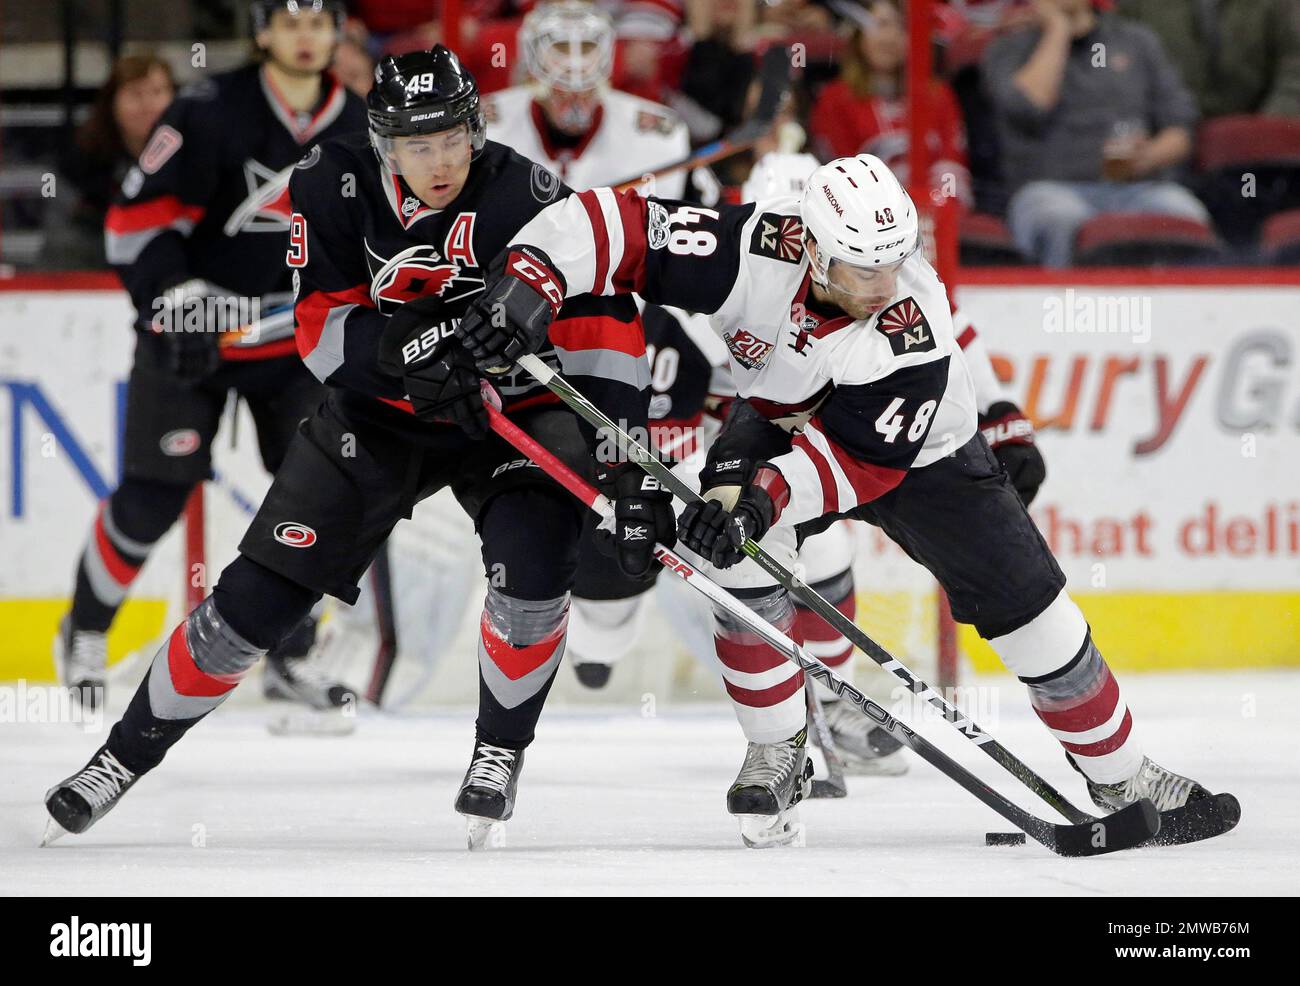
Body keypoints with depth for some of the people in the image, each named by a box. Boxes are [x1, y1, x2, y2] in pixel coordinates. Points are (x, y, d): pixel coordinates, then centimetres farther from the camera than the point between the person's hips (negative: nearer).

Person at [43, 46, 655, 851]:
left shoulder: (530, 201, -26)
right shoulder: (336, 187, -17)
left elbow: (605, 334, -27)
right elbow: (319, 330, -15)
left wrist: (633, 471, -35)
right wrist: (398, 344, -37)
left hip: (510, 414, -2)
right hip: (379, 414, 2)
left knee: (533, 568, -28)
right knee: (260, 596, -4)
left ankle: (501, 754, -2)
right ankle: (127, 754, 14)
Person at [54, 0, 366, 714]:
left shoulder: (357, 128, -1)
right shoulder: (212, 114, -17)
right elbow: (136, 216, -14)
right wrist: (174, 300, -21)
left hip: (295, 341, 4)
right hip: (191, 335, -4)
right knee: (154, 495, -2)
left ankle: (288, 658, 9)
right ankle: (85, 634, 19)